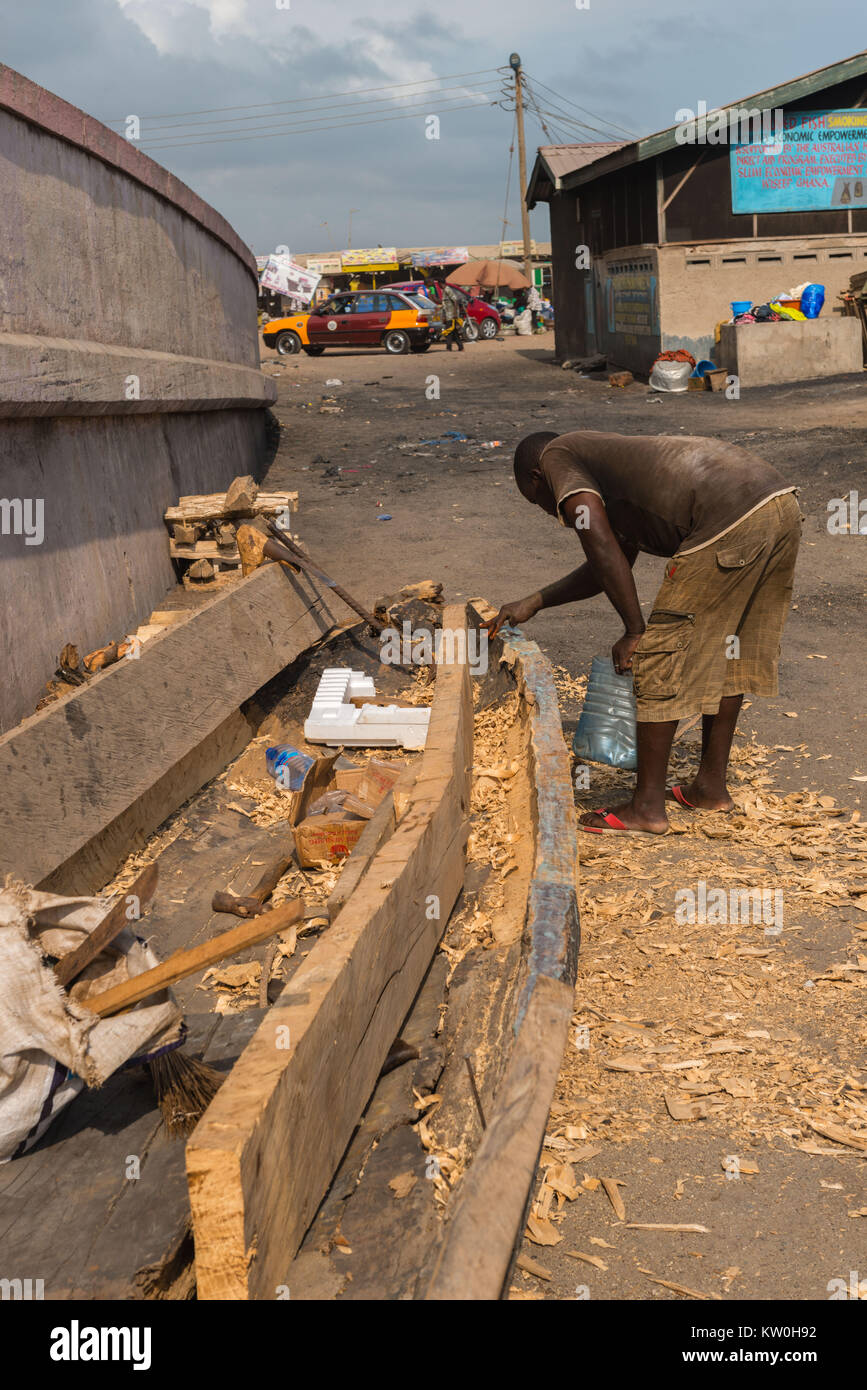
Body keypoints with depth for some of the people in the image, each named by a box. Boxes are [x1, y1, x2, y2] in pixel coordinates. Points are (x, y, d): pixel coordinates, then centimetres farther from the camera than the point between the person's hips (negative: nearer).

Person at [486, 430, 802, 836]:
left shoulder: (556, 456, 10)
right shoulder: (610, 460, 35)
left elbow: (601, 547, -5)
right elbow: (610, 565, 43)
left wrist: (635, 631, -1)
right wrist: (534, 602, 45)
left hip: (731, 521, -9)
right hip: (783, 506, 10)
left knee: (659, 658, 1)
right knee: (725, 650, 21)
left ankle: (647, 806, 9)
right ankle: (712, 786, 31)